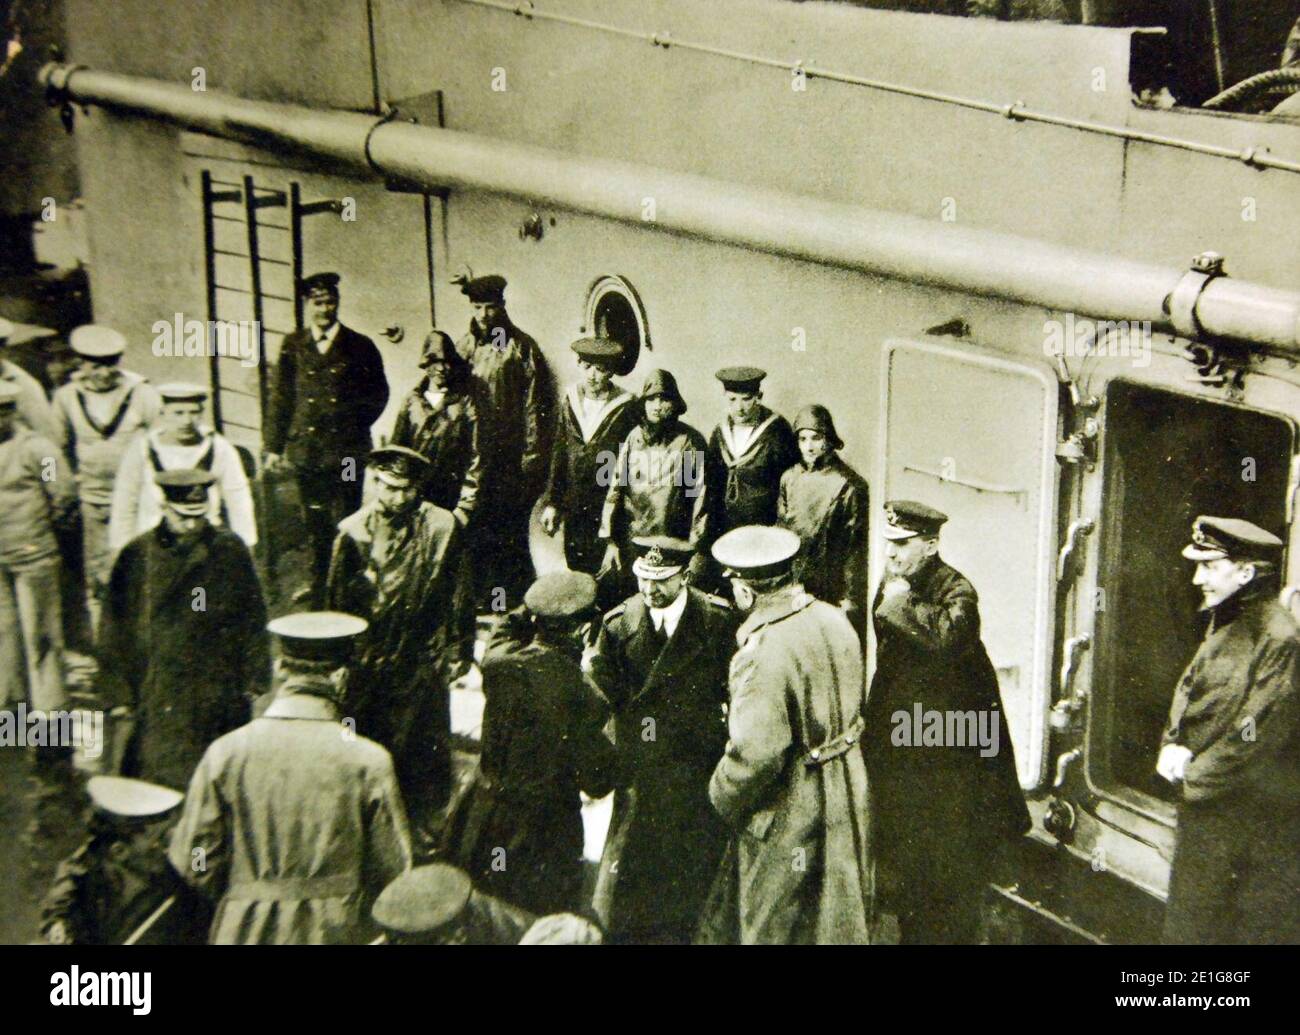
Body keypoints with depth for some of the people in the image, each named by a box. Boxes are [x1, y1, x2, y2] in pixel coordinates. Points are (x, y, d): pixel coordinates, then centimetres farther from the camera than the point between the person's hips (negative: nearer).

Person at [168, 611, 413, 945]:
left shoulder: (225, 753, -7)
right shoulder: (369, 762, -11)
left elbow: (192, 863, -4)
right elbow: (392, 871, -6)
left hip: (245, 933, 1)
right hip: (339, 933, -1)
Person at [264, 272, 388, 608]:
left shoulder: (359, 346, 3)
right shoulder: (293, 346, 8)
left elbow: (378, 393, 11)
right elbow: (280, 397, 9)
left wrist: (356, 425, 5)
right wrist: (274, 445, 6)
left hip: (347, 450, -2)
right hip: (305, 448, 2)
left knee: (346, 519, -1)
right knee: (314, 520, 9)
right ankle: (317, 579, 22)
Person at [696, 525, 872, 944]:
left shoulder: (762, 654, -29)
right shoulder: (834, 619, -4)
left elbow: (755, 755, -28)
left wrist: (723, 796, -10)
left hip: (788, 815, -7)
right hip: (846, 797, 7)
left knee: (776, 928, 12)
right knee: (840, 916, 23)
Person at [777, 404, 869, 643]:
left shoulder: (849, 484, -10)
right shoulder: (789, 478, 7)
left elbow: (856, 547, -10)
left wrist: (850, 597, -11)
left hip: (831, 590, -5)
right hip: (791, 586, 5)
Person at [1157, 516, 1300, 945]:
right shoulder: (1226, 624, 9)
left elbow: (1256, 737, -23)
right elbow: (1189, 688, 17)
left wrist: (1192, 777, -13)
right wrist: (1173, 744, -1)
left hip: (1251, 824, -9)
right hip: (1203, 801, 9)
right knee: (1188, 924, 17)